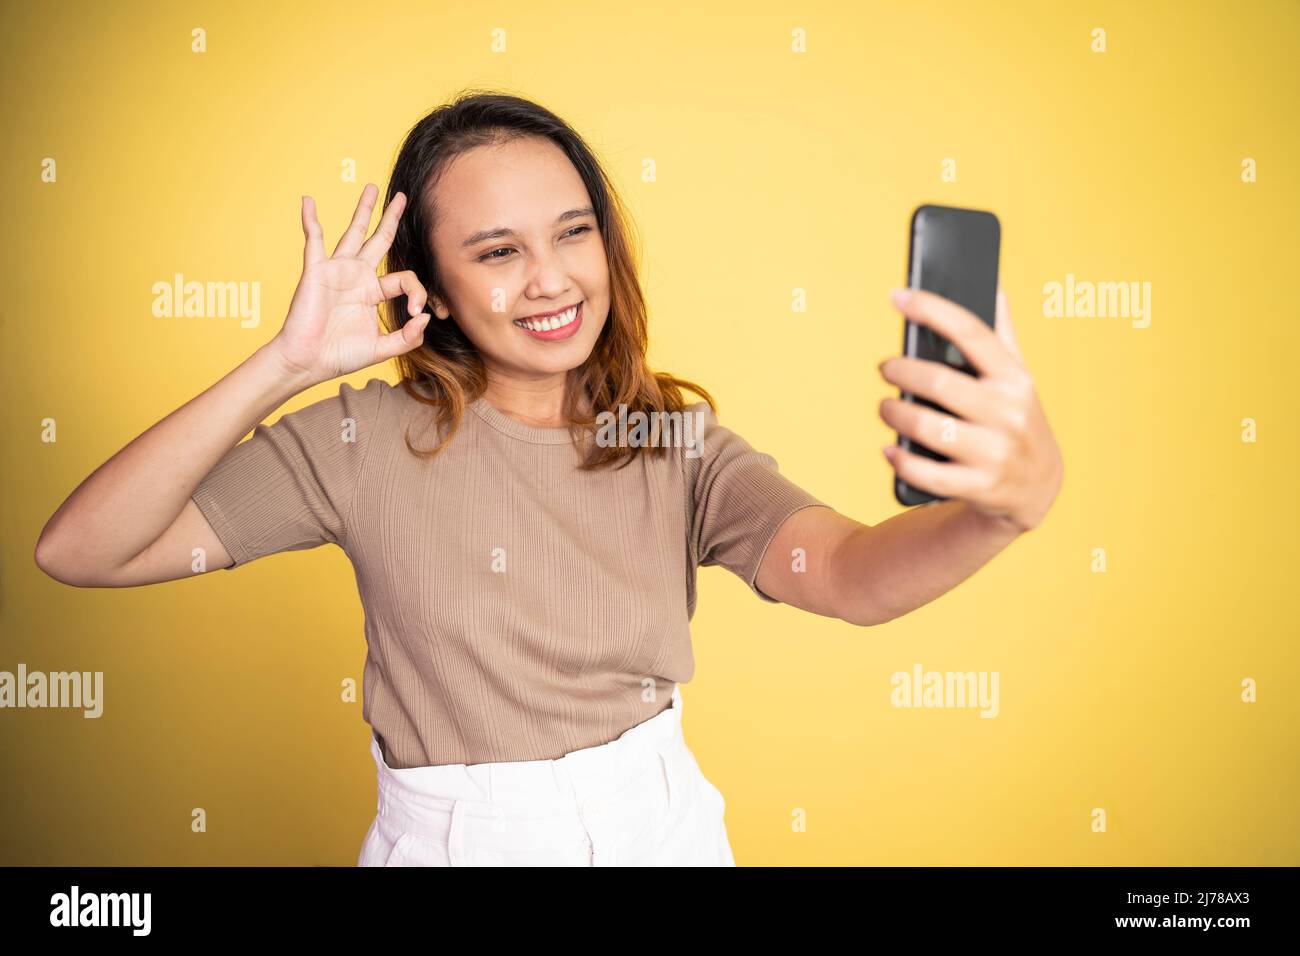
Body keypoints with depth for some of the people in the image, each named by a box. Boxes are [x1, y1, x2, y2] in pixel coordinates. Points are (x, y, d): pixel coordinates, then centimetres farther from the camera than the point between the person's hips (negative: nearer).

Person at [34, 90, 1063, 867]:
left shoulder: (678, 442, -8)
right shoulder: (371, 440, -13)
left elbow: (851, 574, -26)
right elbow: (79, 552, -17)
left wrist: (1008, 498, -47)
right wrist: (286, 363, -27)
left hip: (661, 829, 2)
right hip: (448, 837, -1)